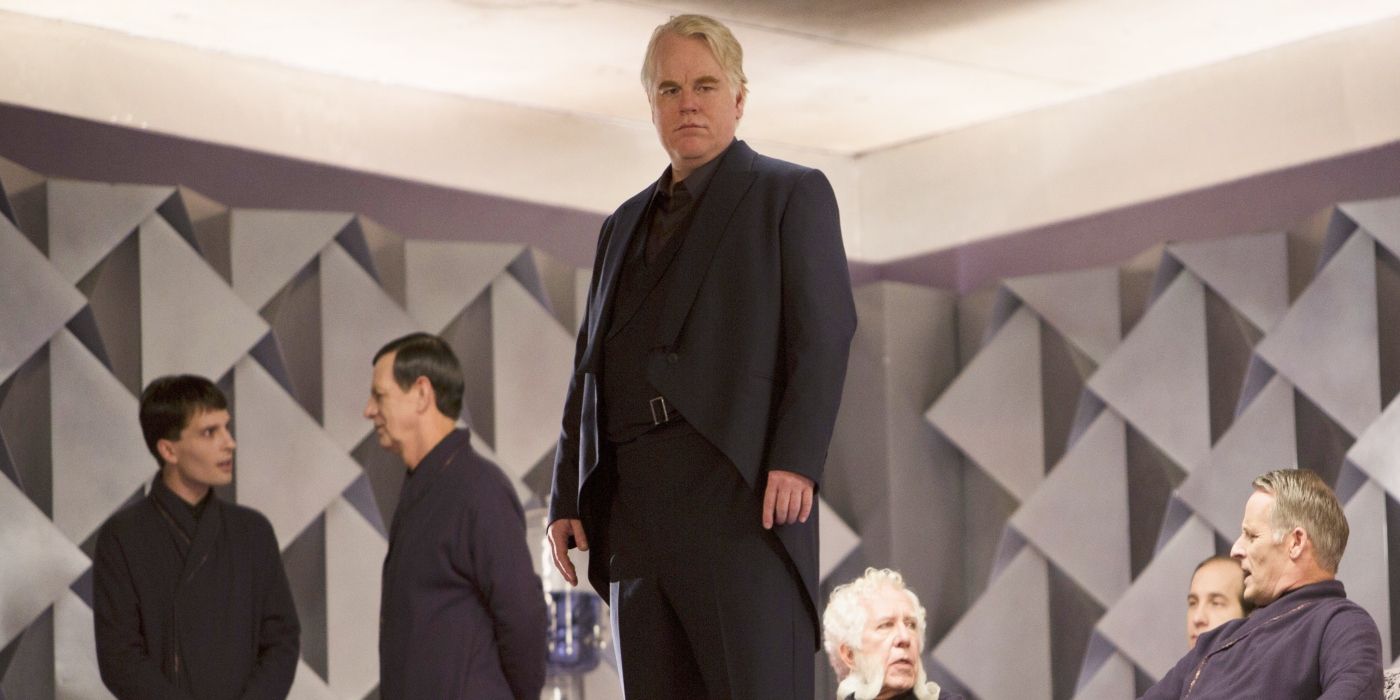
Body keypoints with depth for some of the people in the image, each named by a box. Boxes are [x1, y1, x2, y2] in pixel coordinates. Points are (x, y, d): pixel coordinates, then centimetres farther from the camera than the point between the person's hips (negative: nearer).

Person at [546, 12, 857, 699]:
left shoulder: (791, 194, 8)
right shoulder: (625, 226, 26)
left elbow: (825, 333, -4)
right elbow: (590, 368, 23)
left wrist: (796, 461, -17)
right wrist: (567, 499, 13)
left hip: (742, 494, -6)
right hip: (635, 507, 6)